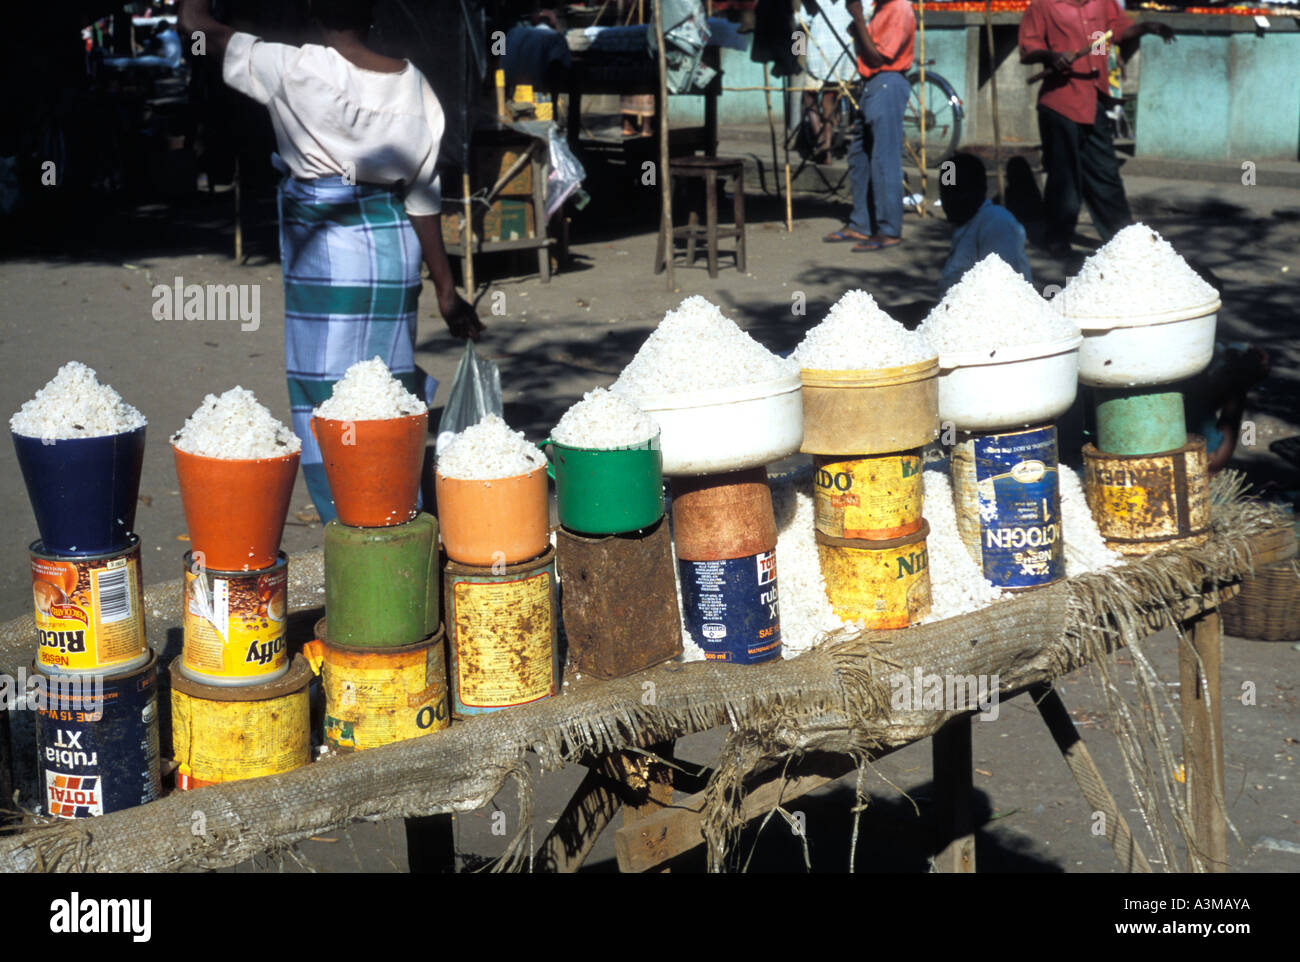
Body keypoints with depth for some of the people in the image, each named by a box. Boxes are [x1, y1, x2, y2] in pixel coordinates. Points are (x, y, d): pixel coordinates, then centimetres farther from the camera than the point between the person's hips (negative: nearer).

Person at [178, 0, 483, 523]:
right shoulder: (409, 81, 3)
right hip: (395, 247, 5)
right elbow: (423, 193, 5)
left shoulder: (295, 72, -10)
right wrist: (445, 287, 9)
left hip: (324, 251, -5)